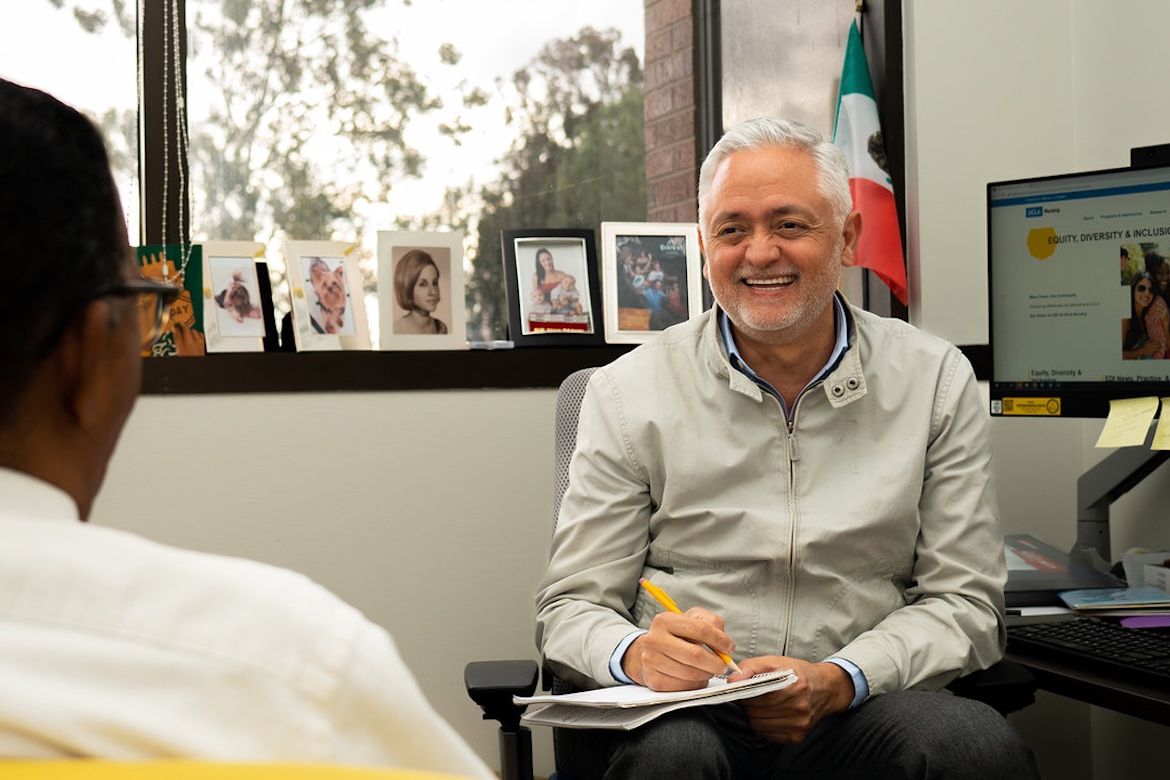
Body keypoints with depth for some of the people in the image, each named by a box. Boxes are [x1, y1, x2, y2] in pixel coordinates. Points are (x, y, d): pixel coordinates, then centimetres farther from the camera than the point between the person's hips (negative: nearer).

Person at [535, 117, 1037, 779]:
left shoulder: (936, 380, 7)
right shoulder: (628, 392, 4)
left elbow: (964, 601, 6)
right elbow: (572, 606, 4)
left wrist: (840, 680, -14)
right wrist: (637, 653, -21)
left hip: (857, 712, 1)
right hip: (677, 712, -1)